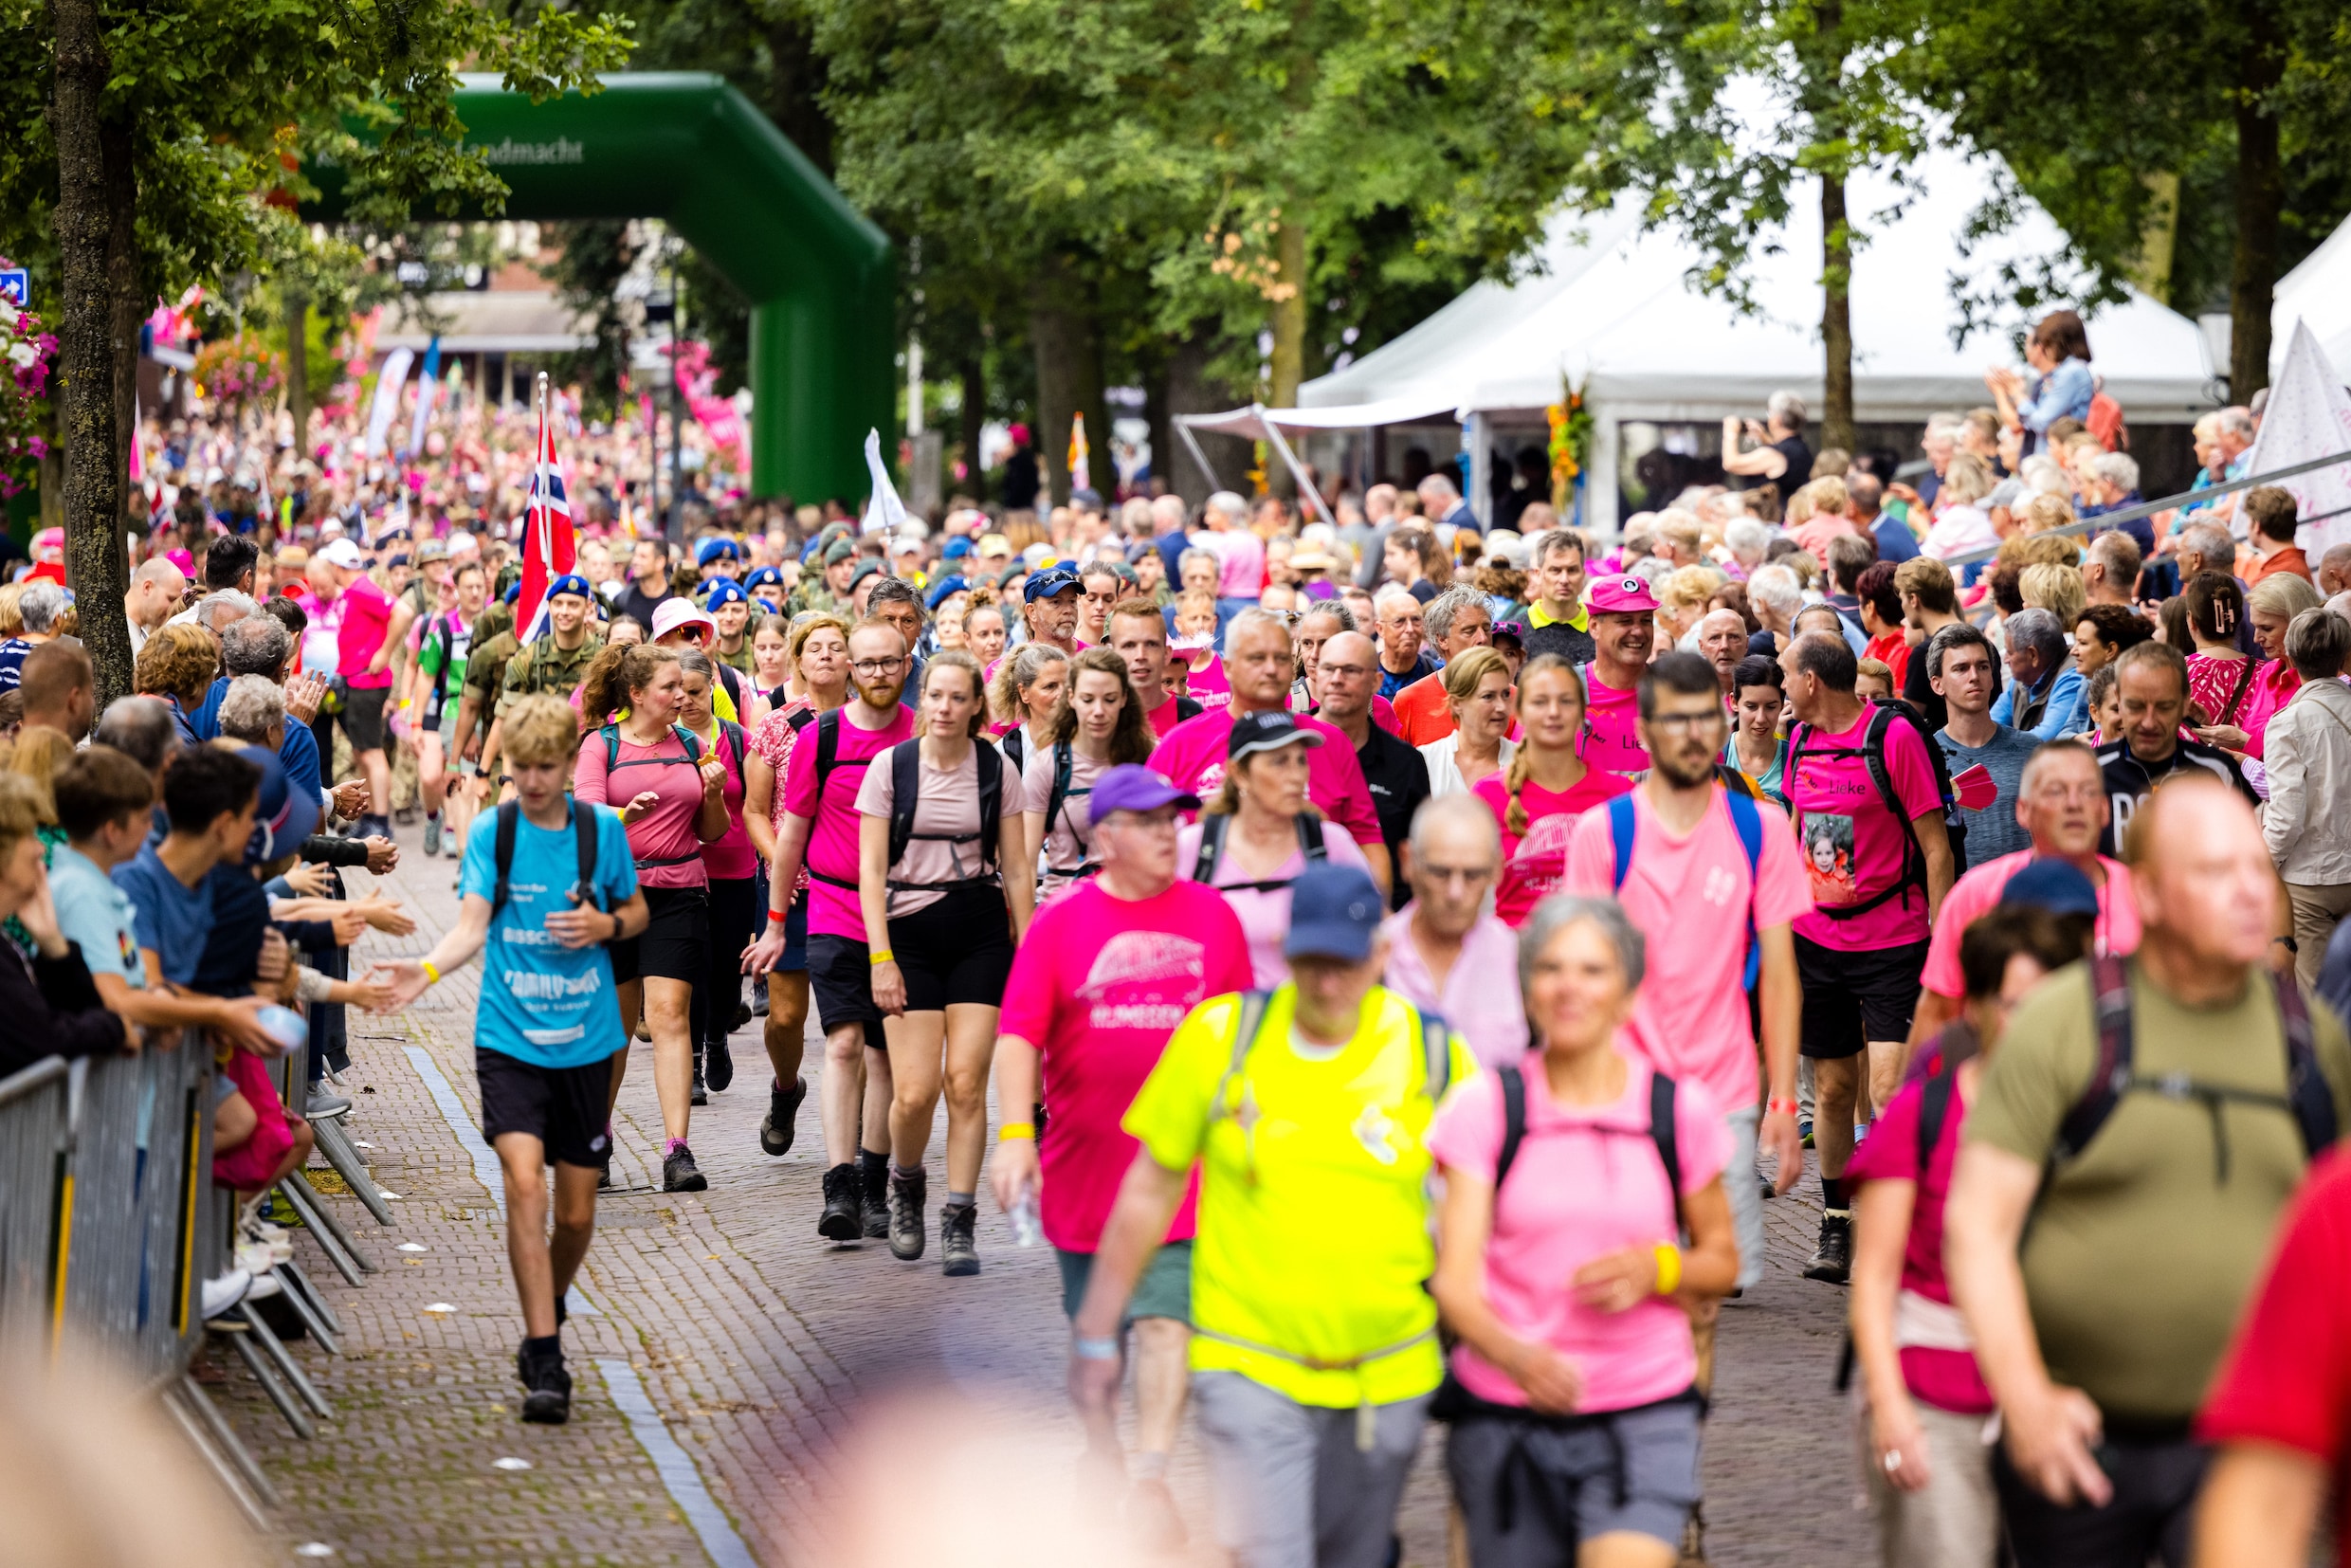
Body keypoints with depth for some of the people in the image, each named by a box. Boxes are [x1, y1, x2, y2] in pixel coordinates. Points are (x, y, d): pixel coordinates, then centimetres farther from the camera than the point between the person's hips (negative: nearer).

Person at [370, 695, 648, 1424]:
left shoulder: (602, 828, 1)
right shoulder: (491, 832, -2)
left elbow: (638, 912, 13)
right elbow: (473, 923, -11)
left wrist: (606, 925, -9)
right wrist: (428, 968, -30)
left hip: (586, 1040, 2)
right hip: (510, 1037, -2)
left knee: (576, 1211, 8)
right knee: (524, 1182, -20)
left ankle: (550, 1311, 39)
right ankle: (544, 1361, -16)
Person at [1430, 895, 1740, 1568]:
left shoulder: (1681, 1110, 1)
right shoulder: (1483, 1107, -2)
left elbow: (1721, 1259, 14)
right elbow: (1455, 1280, -10)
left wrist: (1658, 1268, -9)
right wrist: (1513, 1353, -30)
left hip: (1644, 1417, -1)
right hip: (1505, 1417, 1)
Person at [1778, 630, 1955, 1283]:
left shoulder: (1894, 735, -11)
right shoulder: (1801, 740, 8)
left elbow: (1936, 845, -10)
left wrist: (1940, 942, -12)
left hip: (1893, 941, -6)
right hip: (1816, 937, 6)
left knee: (1890, 1086, -14)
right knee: (1833, 1087, 9)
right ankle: (1836, 1224, 21)